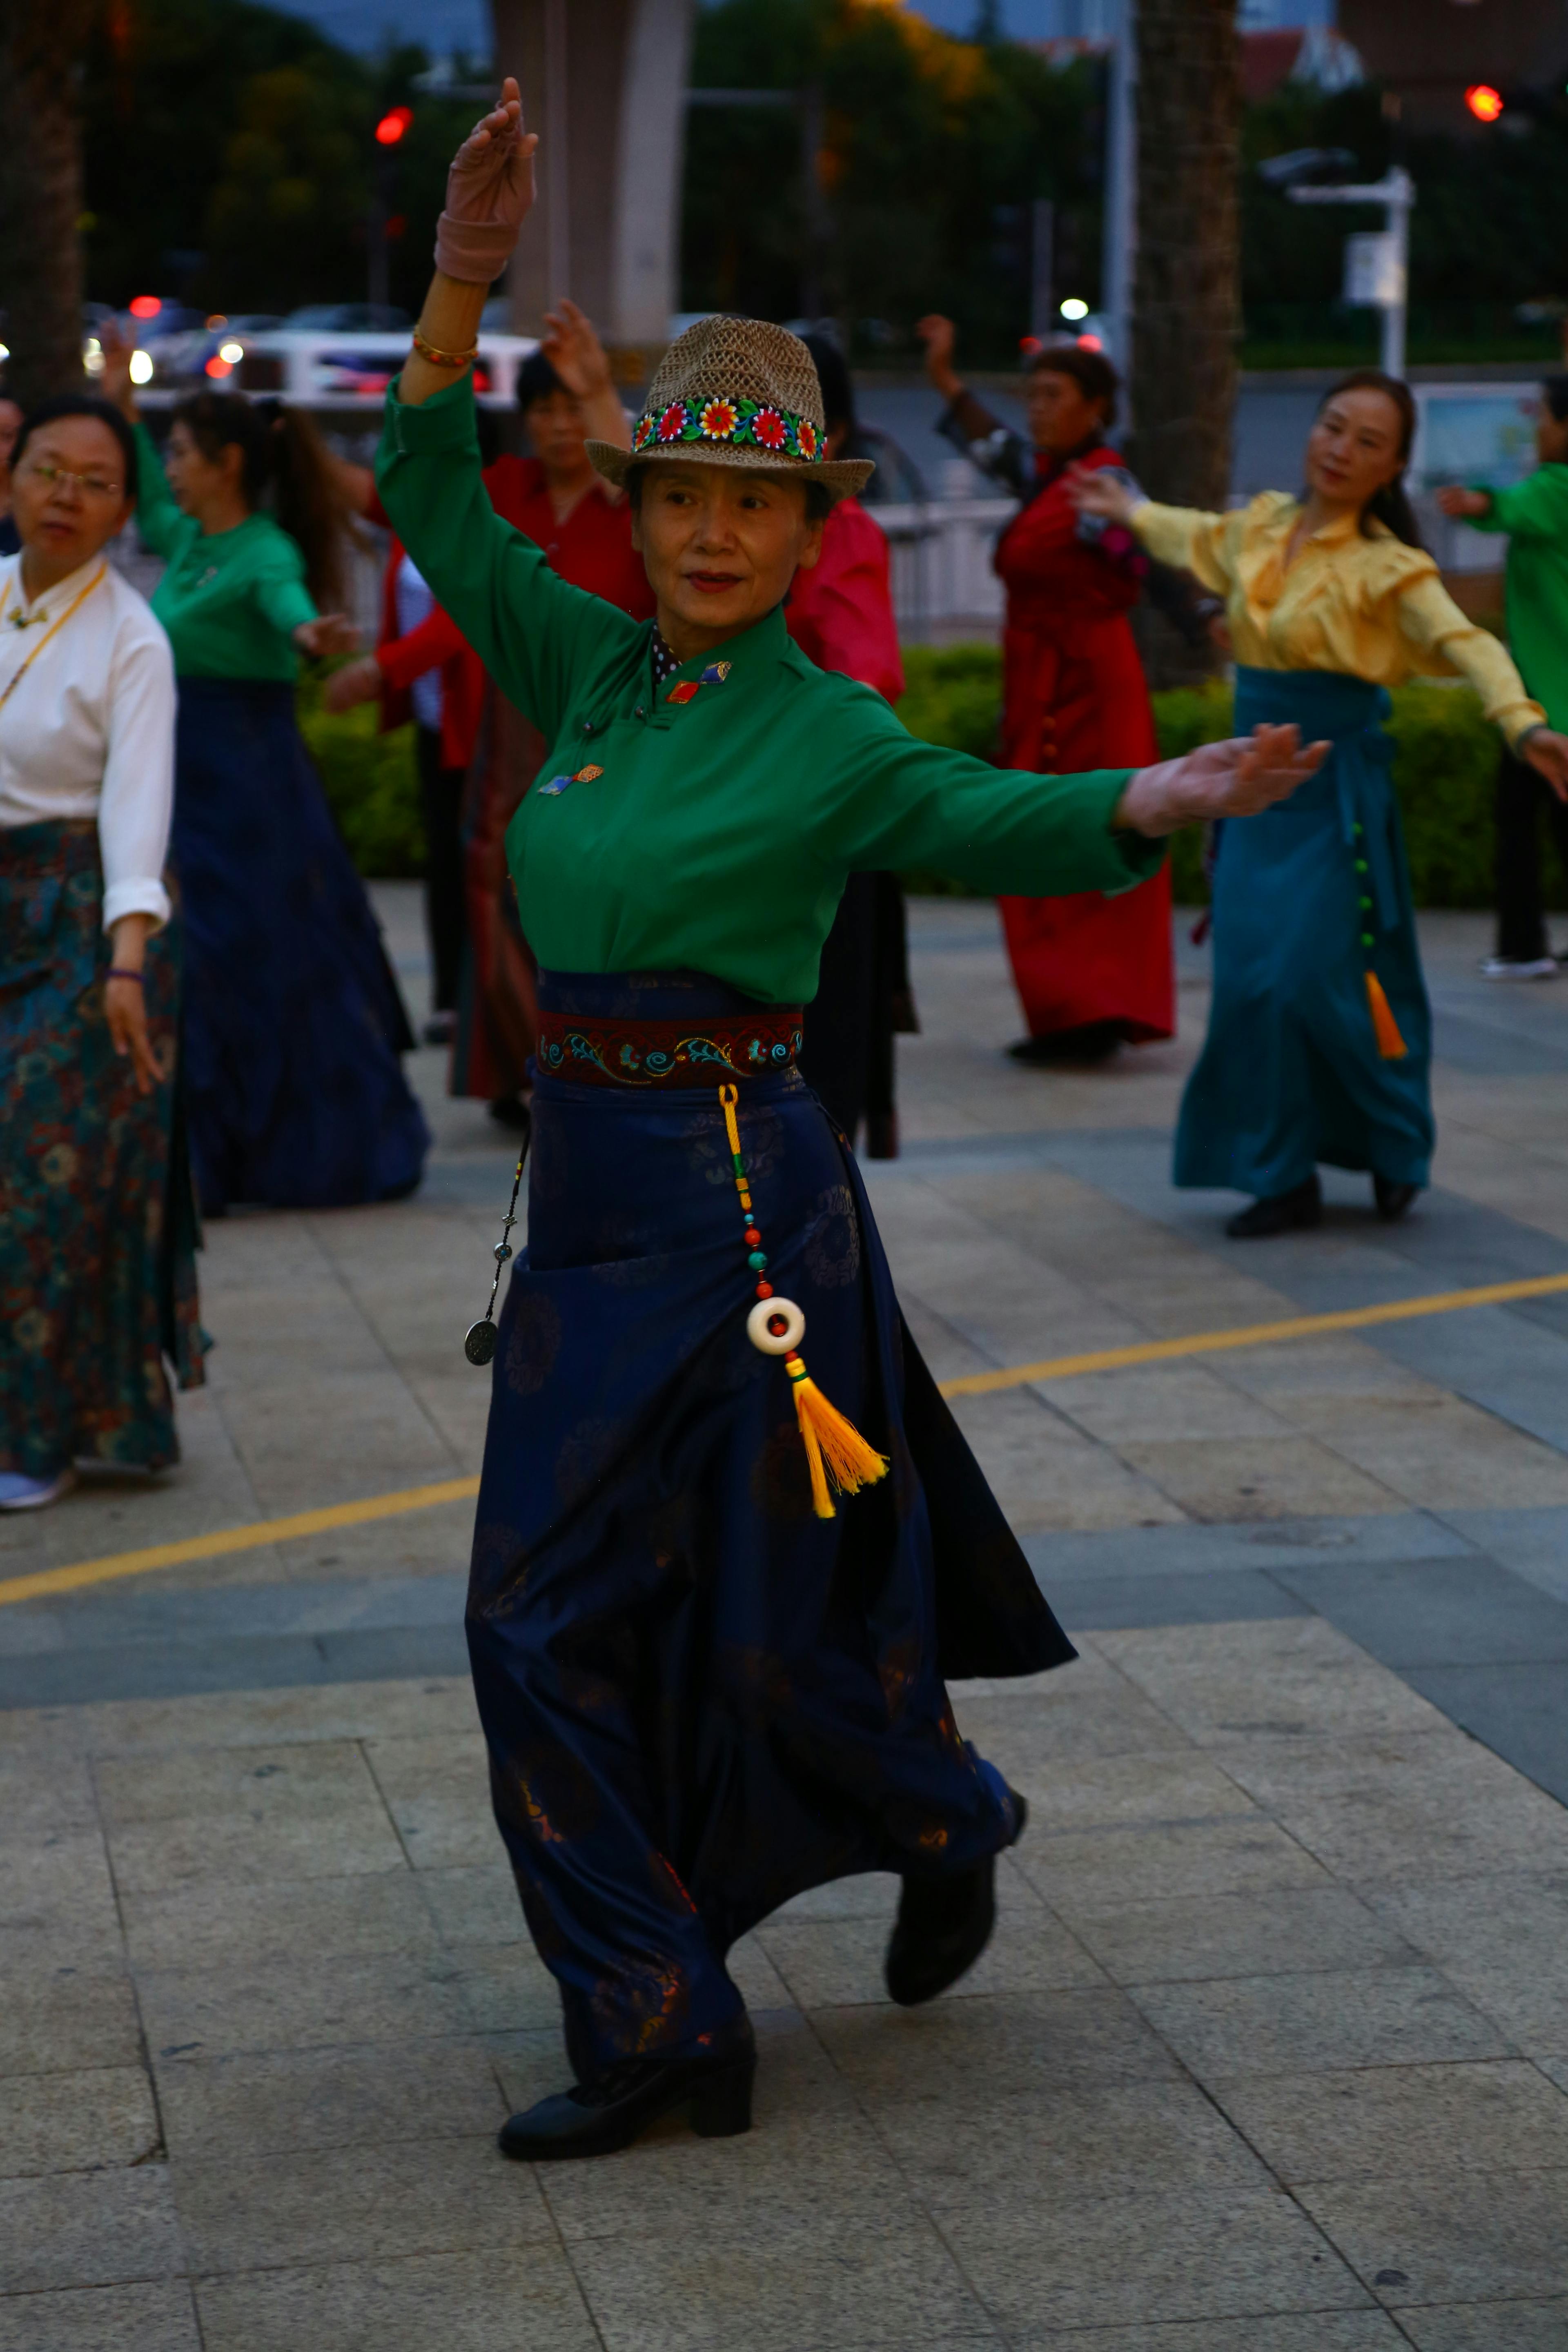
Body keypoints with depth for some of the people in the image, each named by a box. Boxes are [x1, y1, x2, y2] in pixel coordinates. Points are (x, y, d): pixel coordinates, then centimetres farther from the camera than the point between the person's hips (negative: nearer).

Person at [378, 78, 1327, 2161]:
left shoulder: (829, 739, -5)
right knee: (545, 1615, 3)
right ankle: (656, 2038, 12)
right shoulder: (586, 669, 9)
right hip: (584, 1189, 6)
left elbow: (1002, 821, -19)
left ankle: (950, 1825, 35)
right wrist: (461, 284, -1)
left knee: (767, 1628, 2)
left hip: (740, 1189, -6)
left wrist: (1158, 802, -39)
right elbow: (432, 503, 11)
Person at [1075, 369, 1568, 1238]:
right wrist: (1131, 512, 45)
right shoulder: (1265, 525, 7)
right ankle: (1284, 1175, 12)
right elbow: (1203, 540, 30)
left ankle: (1394, 1145, 15)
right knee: (1253, 978, 2)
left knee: (1320, 974, -9)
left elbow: (1465, 644, -26)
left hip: (1334, 786, -6)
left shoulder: (1384, 565, -12)